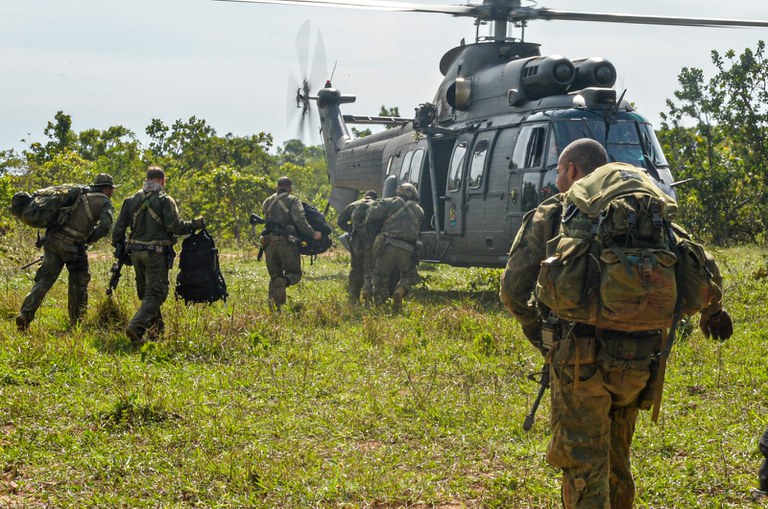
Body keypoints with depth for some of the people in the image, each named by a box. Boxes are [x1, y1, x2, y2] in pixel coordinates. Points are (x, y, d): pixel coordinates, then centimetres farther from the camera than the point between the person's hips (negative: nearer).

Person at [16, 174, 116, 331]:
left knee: (44, 279, 6)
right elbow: (105, 227, -14)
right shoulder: (104, 203, 1)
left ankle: (25, 314, -8)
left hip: (52, 240, 5)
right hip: (72, 246, -5)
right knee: (79, 282, 13)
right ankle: (77, 322, 18)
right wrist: (89, 239, 2)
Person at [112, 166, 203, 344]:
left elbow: (119, 228, 8)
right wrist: (194, 224, -3)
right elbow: (175, 225, -17)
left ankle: (156, 328, 28)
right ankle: (136, 327, -22)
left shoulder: (132, 200, 8)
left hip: (136, 252, 6)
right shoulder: (164, 200, -8)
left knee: (146, 293, 19)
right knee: (155, 294, -4)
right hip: (156, 254, -6)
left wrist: (119, 246, 22)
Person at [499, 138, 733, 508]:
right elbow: (704, 266, 8)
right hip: (636, 364, 5)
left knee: (583, 468, 0)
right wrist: (711, 312, 28)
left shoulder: (549, 216, -1)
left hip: (581, 361, -5)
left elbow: (513, 289, -6)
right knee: (615, 462, 22)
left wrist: (530, 322, 16)